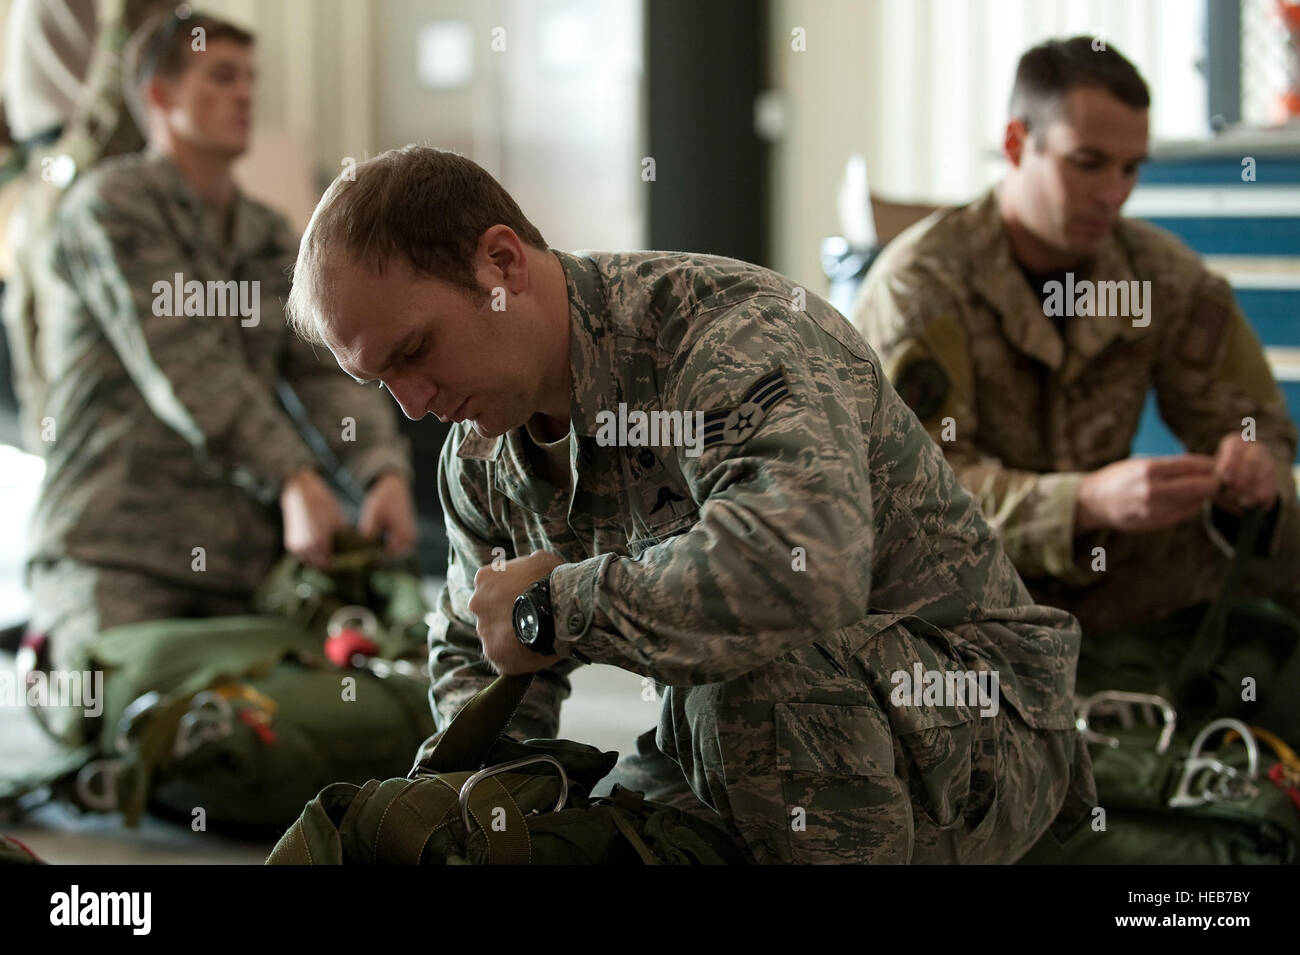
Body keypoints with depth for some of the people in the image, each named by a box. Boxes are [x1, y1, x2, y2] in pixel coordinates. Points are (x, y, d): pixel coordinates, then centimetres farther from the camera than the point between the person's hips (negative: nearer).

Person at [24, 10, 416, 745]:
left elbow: (328, 369, 4)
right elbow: (181, 366, -16)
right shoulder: (110, 207, -4)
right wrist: (294, 477, -27)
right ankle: (54, 656, 14)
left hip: (246, 547, 6)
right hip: (119, 546, -6)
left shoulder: (271, 238, 18)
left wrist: (387, 469, -17)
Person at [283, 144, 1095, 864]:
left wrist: (551, 608, -32)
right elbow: (472, 657, 17)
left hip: (970, 734, -7)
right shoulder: (480, 459, 1)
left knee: (754, 662, -36)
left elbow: (803, 562, -46)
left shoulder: (732, 329, -26)